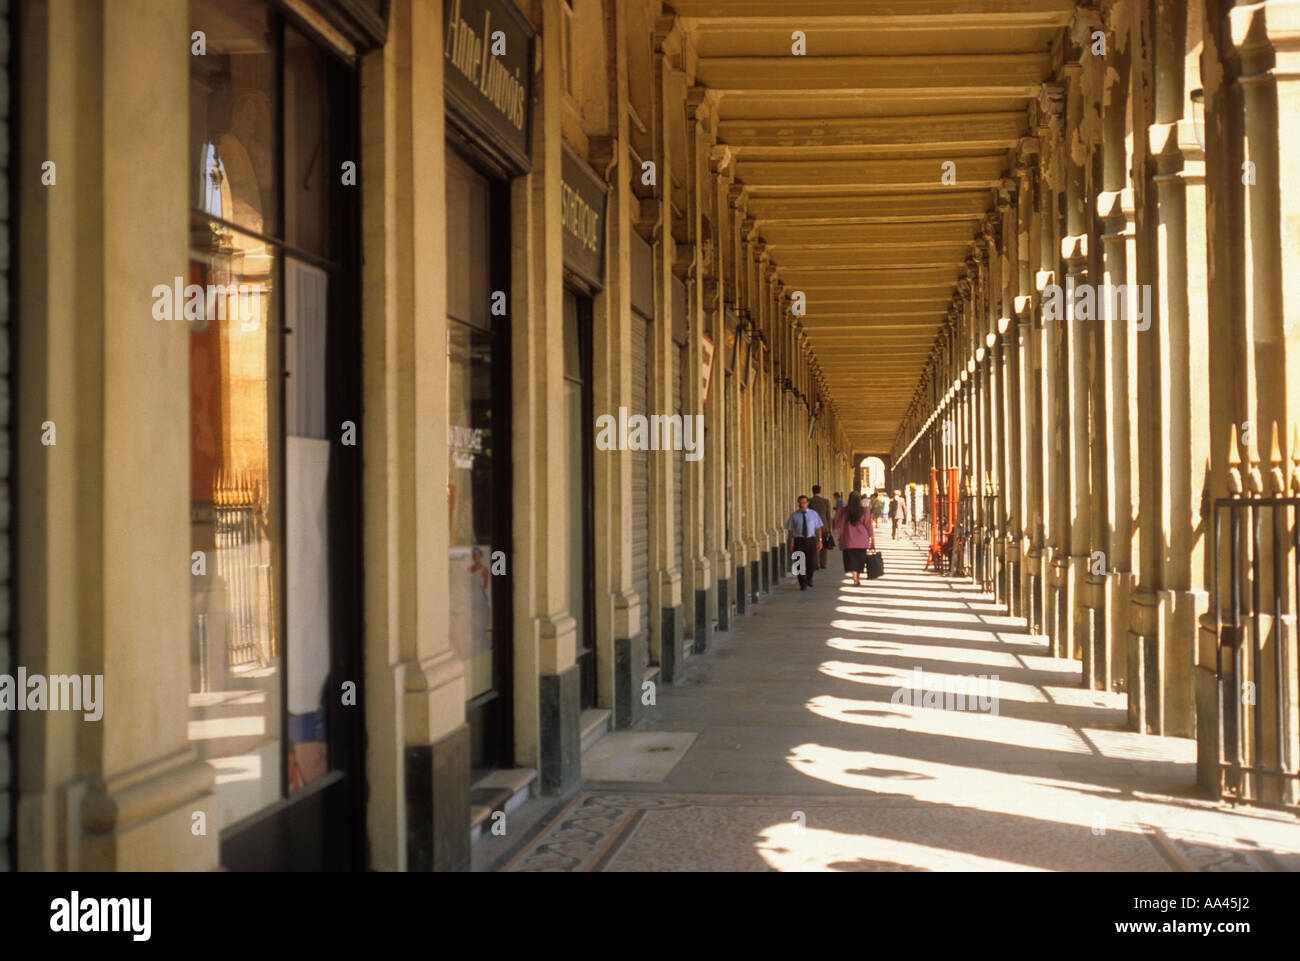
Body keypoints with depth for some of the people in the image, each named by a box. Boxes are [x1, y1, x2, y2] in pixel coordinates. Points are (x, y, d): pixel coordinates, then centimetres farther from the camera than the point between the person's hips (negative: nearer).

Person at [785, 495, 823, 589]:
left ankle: (809, 577, 28)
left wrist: (820, 540, 0)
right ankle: (803, 584, 5)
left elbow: (818, 528, 6)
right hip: (799, 541, -1)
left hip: (811, 540, 1)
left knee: (812, 563, -3)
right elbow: (790, 530, 2)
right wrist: (790, 544, -2)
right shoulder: (794, 516, 1)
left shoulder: (813, 514, 4)